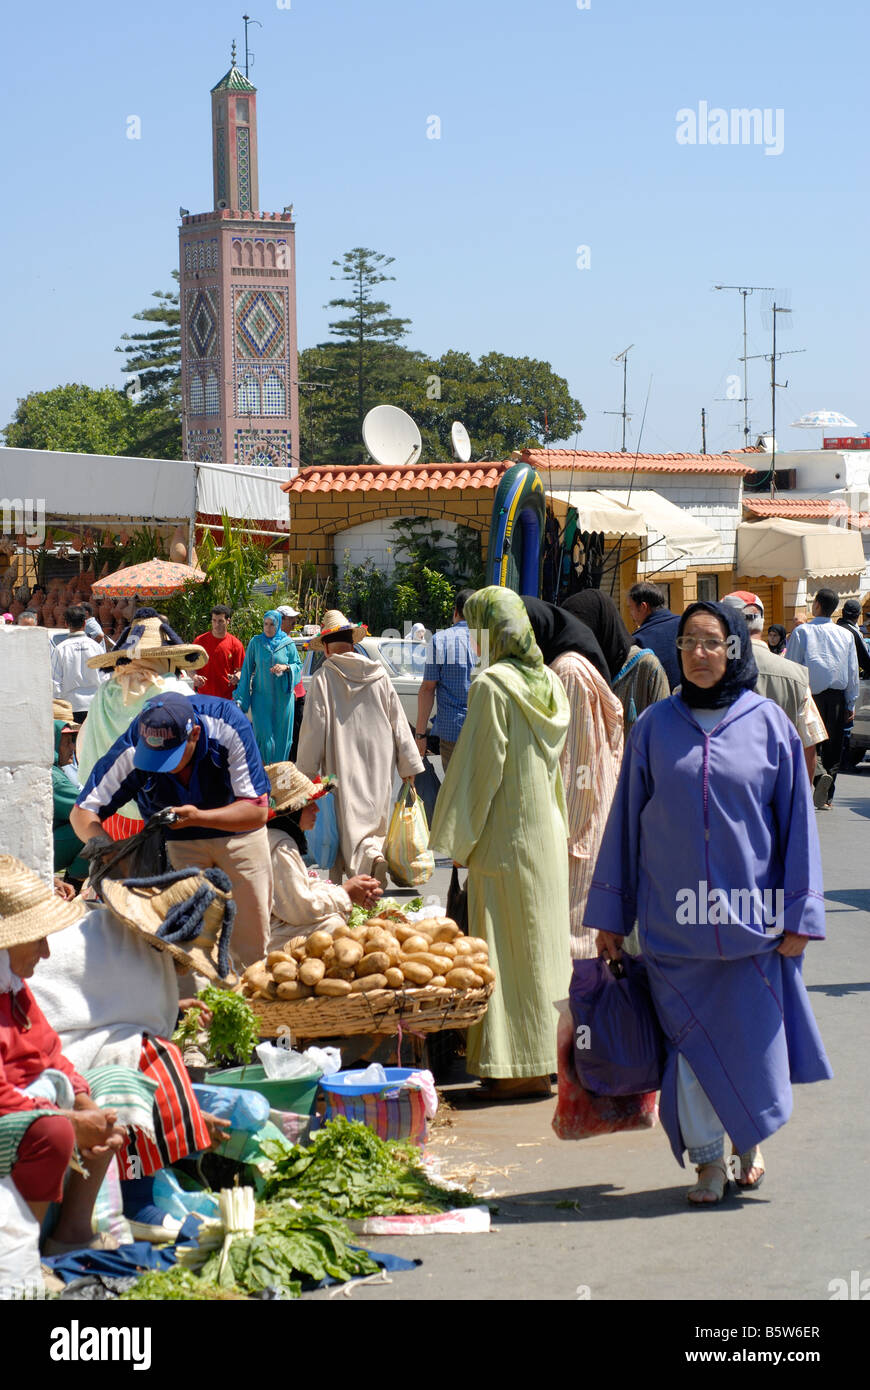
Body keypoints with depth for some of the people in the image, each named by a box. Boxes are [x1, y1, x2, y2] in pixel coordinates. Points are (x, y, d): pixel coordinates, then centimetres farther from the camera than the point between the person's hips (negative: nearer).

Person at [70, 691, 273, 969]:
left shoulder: (228, 725, -32)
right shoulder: (130, 753, -28)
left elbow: (258, 811, -27)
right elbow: (82, 812, -20)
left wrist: (198, 817, -41)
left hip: (239, 833, 0)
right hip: (177, 842, 0)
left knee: (254, 944, 3)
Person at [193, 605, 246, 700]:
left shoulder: (235, 644, 0)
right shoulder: (200, 640, 2)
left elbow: (239, 670, 5)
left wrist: (236, 677, -19)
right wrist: (194, 677, -13)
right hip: (203, 695, 1)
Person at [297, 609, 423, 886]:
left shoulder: (322, 678, -7)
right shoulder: (379, 674, 5)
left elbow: (313, 728, -8)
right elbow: (398, 721, 8)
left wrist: (306, 770, -1)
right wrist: (409, 765, 12)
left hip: (343, 767, -4)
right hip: (379, 760, 4)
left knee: (350, 821, -4)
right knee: (374, 817, 16)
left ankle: (371, 856, -26)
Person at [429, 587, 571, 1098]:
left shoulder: (491, 685, -14)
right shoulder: (549, 681, 7)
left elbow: (482, 766, -15)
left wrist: (459, 838, -8)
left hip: (504, 834, -7)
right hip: (548, 830, 7)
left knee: (510, 945, -2)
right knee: (544, 938, 12)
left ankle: (520, 1068, 0)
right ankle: (547, 1059, 17)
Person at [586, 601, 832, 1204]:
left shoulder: (769, 724, 0)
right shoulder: (655, 726, 3)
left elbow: (795, 819, 2)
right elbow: (627, 818, 8)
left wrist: (799, 914, -2)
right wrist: (611, 914, 7)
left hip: (751, 916, -1)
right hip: (674, 921, 1)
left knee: (752, 1036, 4)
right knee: (691, 1040, 2)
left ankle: (750, 1139, 30)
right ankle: (707, 1160, 17)